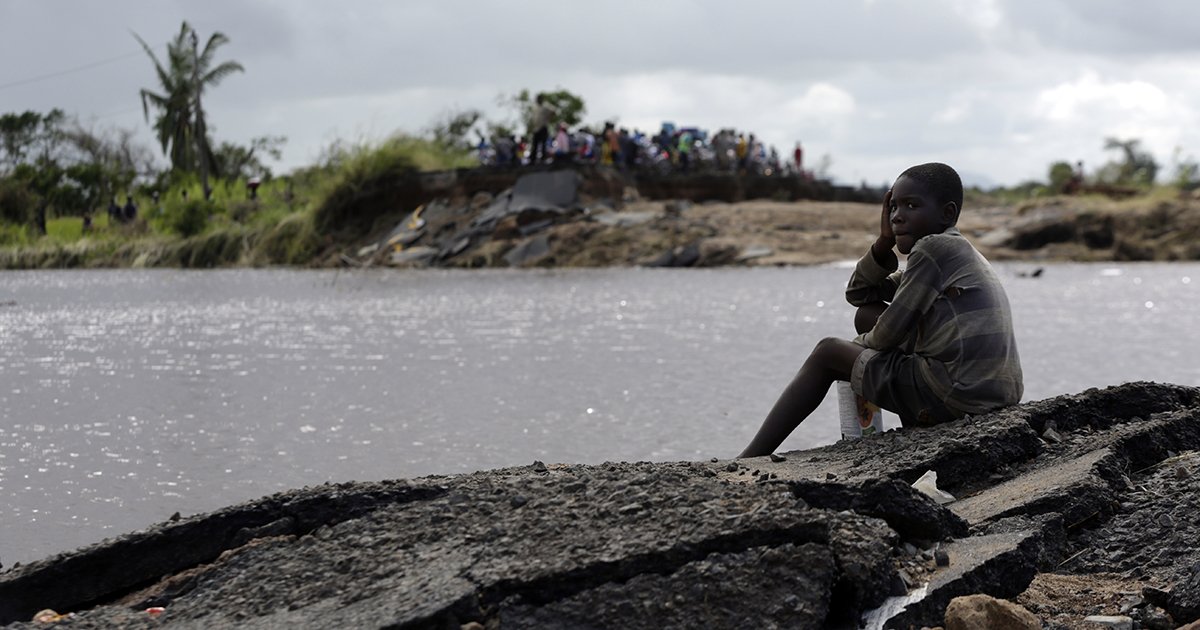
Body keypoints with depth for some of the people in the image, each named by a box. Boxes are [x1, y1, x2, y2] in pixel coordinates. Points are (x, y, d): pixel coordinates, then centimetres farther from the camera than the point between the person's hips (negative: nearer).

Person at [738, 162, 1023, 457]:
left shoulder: (932, 249, -8)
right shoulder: (956, 251, 23)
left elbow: (888, 335, -10)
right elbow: (858, 294, 27)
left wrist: (862, 342, 13)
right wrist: (885, 241, 12)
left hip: (956, 396, -10)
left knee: (827, 353, 6)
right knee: (867, 314, 23)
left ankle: (750, 461, 4)